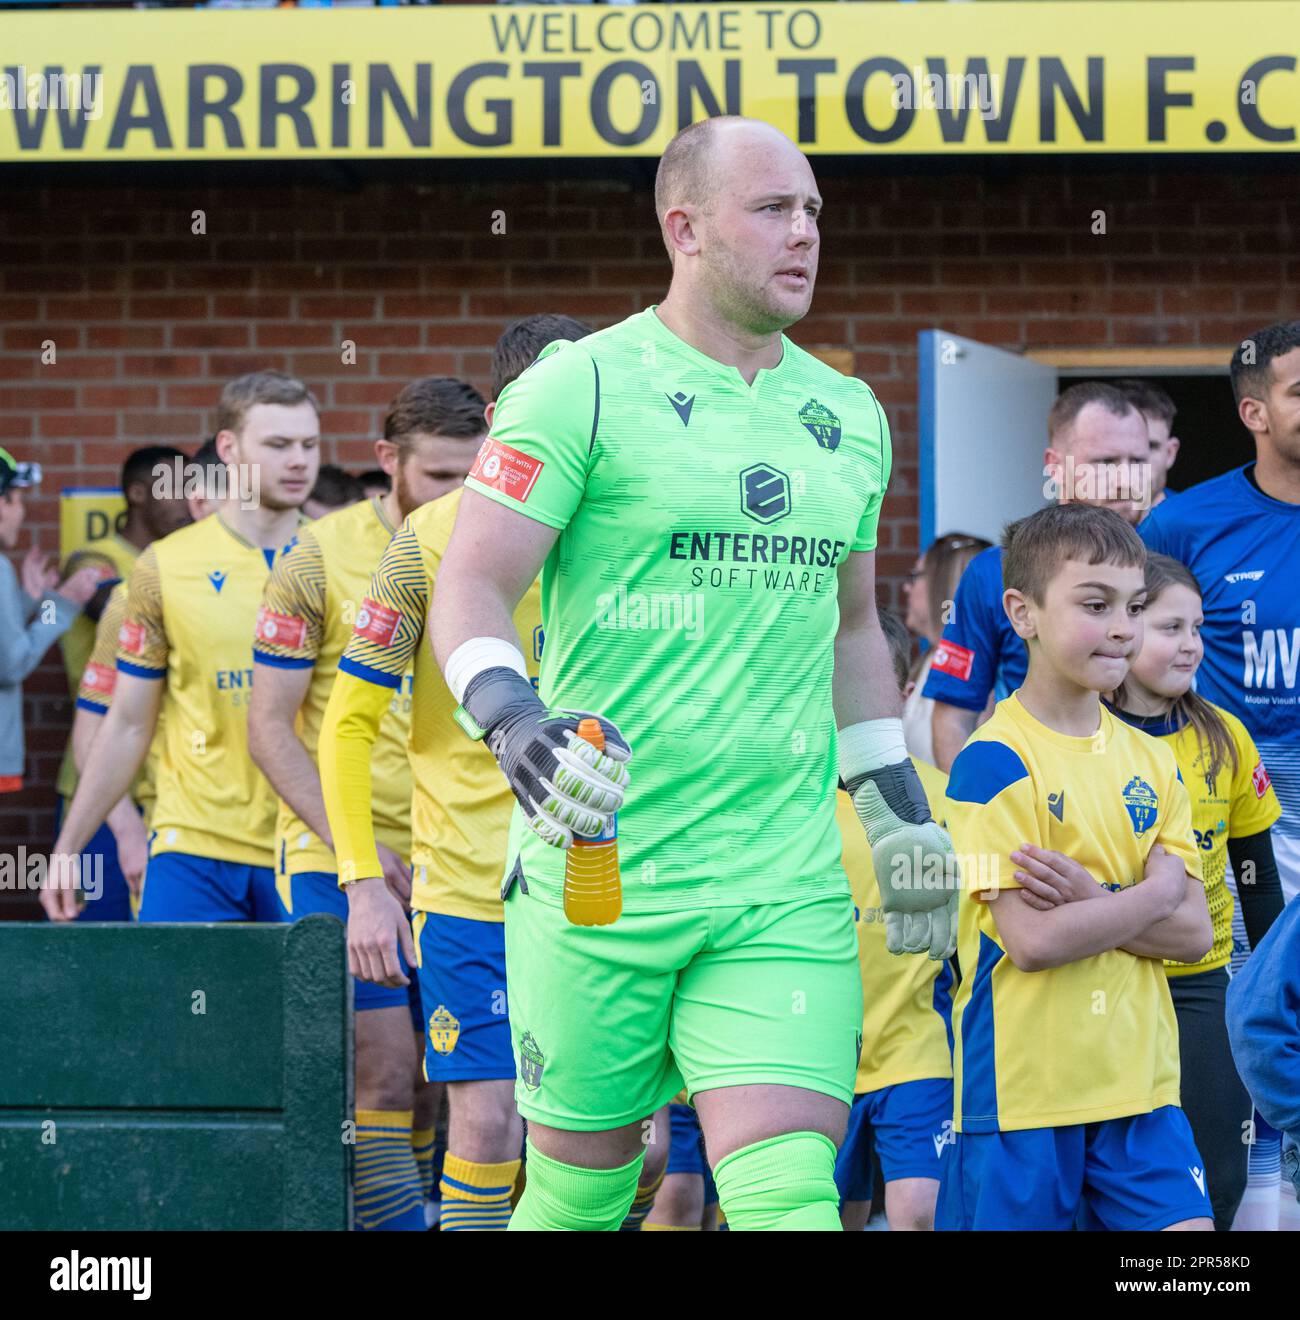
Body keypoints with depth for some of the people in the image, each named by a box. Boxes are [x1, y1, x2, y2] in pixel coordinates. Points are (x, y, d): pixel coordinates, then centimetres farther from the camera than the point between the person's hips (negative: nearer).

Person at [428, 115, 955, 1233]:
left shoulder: (849, 416, 15)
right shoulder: (581, 386, -3)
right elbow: (471, 587, -8)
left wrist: (899, 808, 24)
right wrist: (514, 720, -26)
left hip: (787, 889, 4)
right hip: (597, 871, -3)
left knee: (791, 1192, -13)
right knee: (581, 1194, 6)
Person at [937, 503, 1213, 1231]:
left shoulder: (1152, 762, 10)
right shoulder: (993, 762, -9)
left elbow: (1195, 933, 3)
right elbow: (1032, 941, -17)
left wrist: (1091, 900, -13)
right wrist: (1155, 893, -7)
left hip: (1140, 1082, 5)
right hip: (1023, 1087, -5)